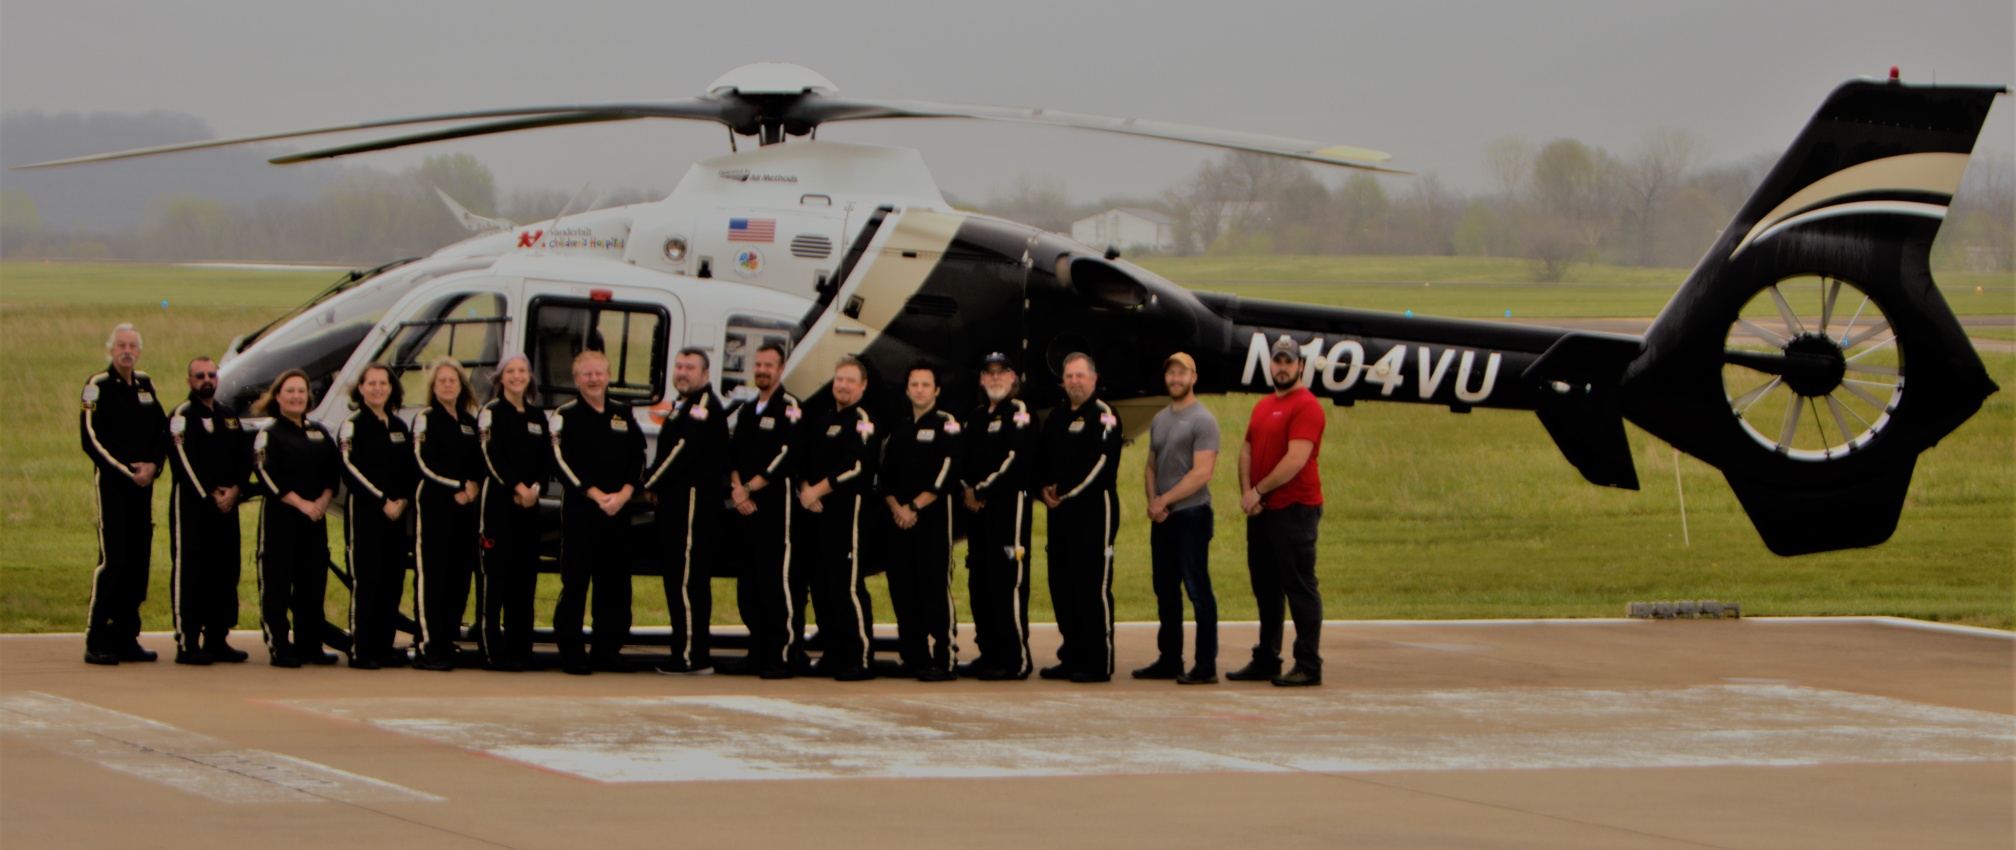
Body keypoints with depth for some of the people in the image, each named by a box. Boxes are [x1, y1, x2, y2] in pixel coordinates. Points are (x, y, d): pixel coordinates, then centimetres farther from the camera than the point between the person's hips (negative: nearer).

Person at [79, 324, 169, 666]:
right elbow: (91, 439, -11)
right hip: (112, 483, -6)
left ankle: (126, 637, 11)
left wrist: (152, 466, -4)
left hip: (143, 483, 6)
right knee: (113, 560, -11)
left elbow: (161, 431, 14)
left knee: (139, 561, 5)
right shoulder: (98, 386, -5)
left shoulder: (145, 385, 13)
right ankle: (96, 641, -7)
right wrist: (127, 472, -13)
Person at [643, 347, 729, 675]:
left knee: (687, 580, -11)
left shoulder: (705, 406, -11)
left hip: (694, 503, -11)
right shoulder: (684, 405, 22)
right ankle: (693, 651, 17)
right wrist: (654, 484, 6)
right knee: (677, 579, 12)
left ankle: (692, 657, -10)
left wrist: (651, 484, -10)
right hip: (677, 503, 11)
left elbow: (684, 450, -19)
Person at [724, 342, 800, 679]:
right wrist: (736, 487, -3)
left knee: (779, 581, -11)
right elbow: (732, 452, 15)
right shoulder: (745, 411, 20)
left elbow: (786, 455, -12)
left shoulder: (789, 408, -3)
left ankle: (782, 656, -12)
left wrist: (752, 486, -10)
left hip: (776, 502, -8)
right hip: (745, 507, 8)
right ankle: (758, 653, 15)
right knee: (749, 585, 8)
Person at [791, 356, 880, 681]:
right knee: (821, 584, 8)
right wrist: (804, 489, -2)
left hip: (846, 510, -8)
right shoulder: (819, 420, 20)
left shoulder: (863, 423, -4)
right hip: (814, 511, 8)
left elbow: (856, 469, -15)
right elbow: (801, 459, 17)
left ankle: (860, 660, -11)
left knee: (848, 585, -11)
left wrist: (817, 491, -12)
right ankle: (834, 653, 16)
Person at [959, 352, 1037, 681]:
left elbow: (1017, 461, -14)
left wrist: (982, 490, -12)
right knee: (979, 582, 8)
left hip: (1009, 505, -8)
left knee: (1008, 581, -10)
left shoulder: (1020, 413, -4)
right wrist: (966, 490, 0)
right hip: (978, 507, 8)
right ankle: (989, 653, 15)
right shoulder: (975, 417, 20)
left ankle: (1015, 659, -9)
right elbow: (964, 459, 19)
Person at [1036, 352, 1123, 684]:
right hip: (1060, 511, 8)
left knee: (1093, 587, -8)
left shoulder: (1103, 416, -6)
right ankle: (1072, 659, 15)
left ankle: (1099, 663, -6)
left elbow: (1101, 462, -15)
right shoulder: (1057, 417, 18)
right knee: (1062, 586, 8)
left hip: (1094, 510, -8)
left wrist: (1064, 492, -13)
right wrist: (1046, 488, 1)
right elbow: (1044, 458, 21)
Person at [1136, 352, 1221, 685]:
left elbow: (1201, 473, -15)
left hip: (1191, 516, -8)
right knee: (1166, 592, 12)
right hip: (1161, 518, 8)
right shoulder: (1159, 420, 16)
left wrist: (1165, 500, -13)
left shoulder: (1202, 420, -8)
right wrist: (1152, 500, 1)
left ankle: (1206, 666, -7)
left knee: (1198, 590, -7)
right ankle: (1169, 660, 19)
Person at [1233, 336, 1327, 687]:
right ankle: (1266, 661, 20)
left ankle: (1308, 665, -6)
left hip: (1294, 510, -9)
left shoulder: (1305, 406, -10)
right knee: (1265, 589, 13)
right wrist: (1246, 493, -3)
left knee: (1299, 588, -8)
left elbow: (1295, 460, -18)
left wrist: (1259, 491, -13)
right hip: (1261, 512, 9)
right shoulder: (1263, 407, 18)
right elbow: (1247, 450, 14)